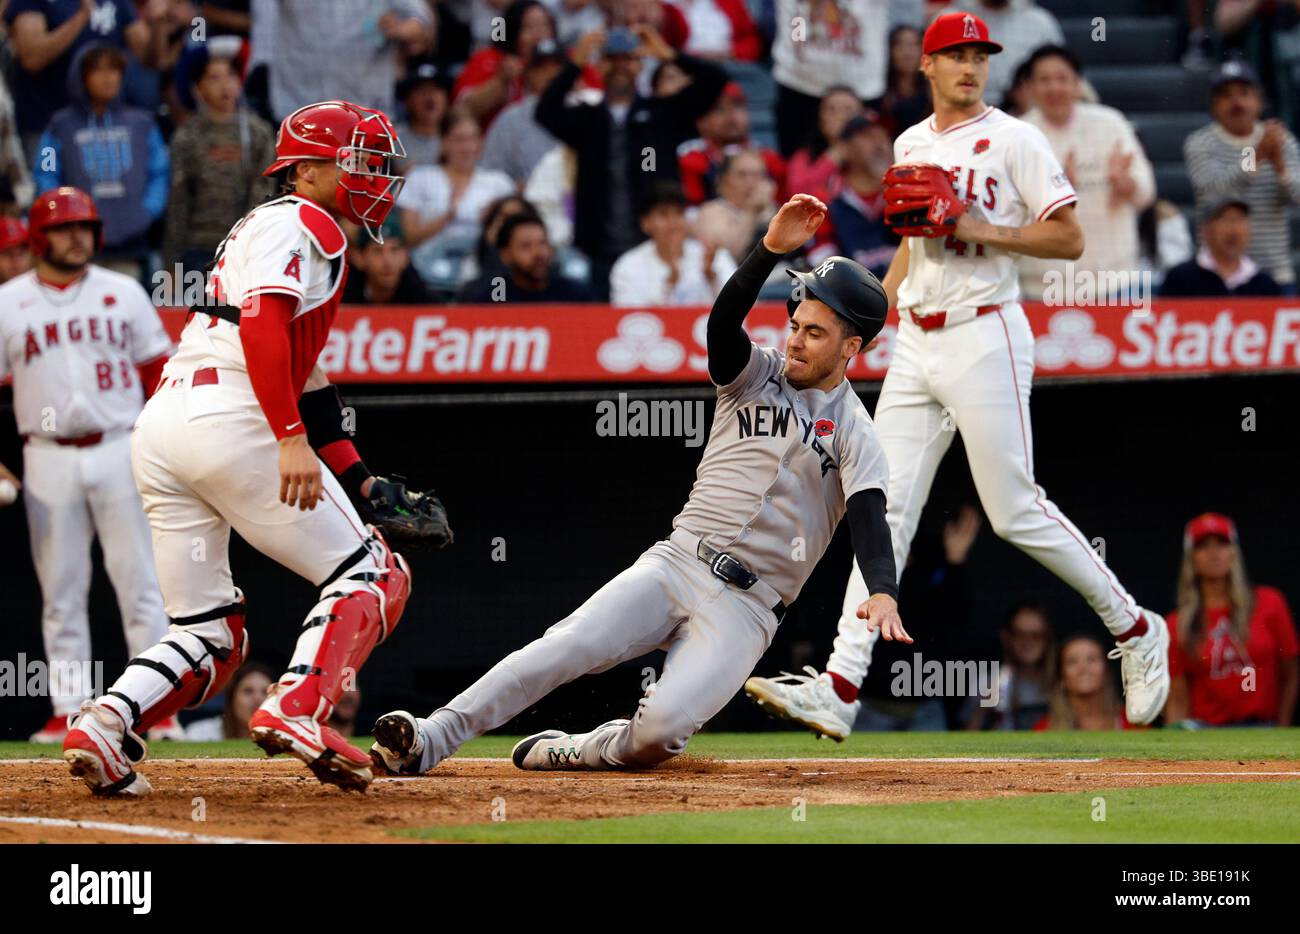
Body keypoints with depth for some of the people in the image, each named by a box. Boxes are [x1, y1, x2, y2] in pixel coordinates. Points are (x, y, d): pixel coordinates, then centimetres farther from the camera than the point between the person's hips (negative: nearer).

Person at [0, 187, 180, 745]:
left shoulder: (124, 294, 7)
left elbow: (157, 372, 8)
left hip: (119, 449, 0)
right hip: (49, 458, 0)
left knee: (139, 583, -3)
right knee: (60, 590, 3)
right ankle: (70, 711, 7)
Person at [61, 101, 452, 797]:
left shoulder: (265, 228, 31)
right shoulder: (299, 222, 1)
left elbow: (304, 374, 30)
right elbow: (262, 327, -16)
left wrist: (361, 484, 24)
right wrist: (292, 440, -23)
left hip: (158, 428, 9)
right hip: (228, 421, -9)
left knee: (208, 636, 13)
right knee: (372, 577, -1)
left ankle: (108, 723, -9)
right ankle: (295, 711, -19)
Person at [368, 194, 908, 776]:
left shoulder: (854, 433, 4)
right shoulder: (757, 375, 12)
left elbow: (869, 515, -12)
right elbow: (723, 321, -10)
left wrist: (882, 593, -33)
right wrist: (771, 249, -27)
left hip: (747, 607, -2)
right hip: (674, 564, 2)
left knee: (661, 730, -27)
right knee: (569, 647, -23)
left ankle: (569, 753, 0)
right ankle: (427, 741, -25)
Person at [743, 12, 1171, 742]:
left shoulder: (1013, 140, -5)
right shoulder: (911, 145, 15)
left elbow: (1069, 239, -9)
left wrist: (975, 226, -16)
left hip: (984, 337, -6)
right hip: (916, 346, 6)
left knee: (1015, 511, -6)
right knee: (885, 510, -1)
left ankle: (1136, 631, 12)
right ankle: (841, 688, -6)